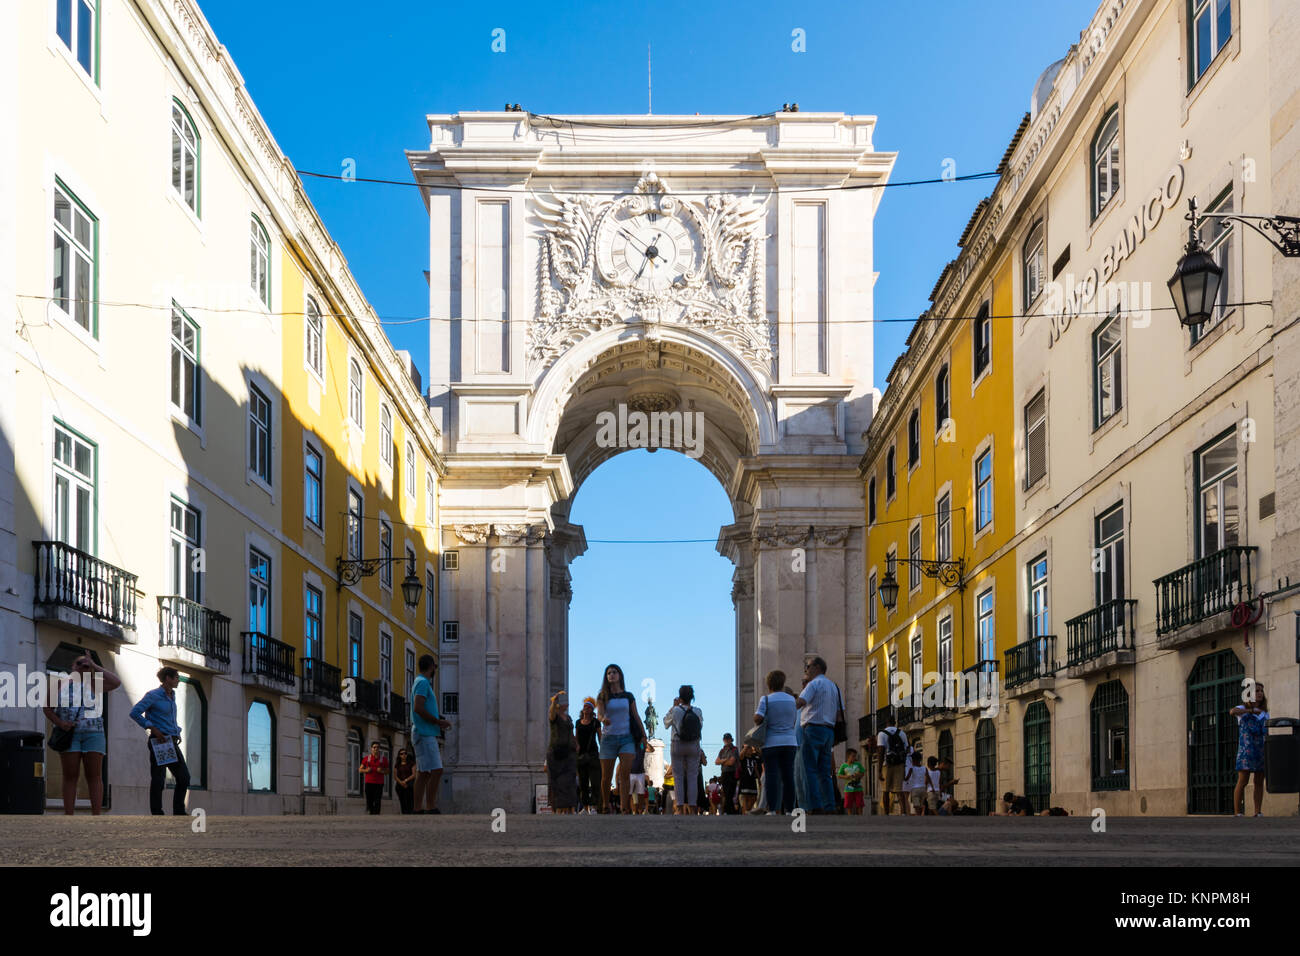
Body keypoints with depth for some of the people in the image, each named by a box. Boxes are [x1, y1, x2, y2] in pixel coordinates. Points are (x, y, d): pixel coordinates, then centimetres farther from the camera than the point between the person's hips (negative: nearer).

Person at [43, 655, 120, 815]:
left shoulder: (94, 683, 11)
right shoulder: (61, 683, 12)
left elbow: (116, 682, -6)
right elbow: (48, 709, 11)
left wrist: (95, 666, -2)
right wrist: (59, 723, -9)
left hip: (93, 732, 0)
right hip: (69, 733, 0)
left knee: (95, 776, -5)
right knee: (70, 776, -3)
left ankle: (96, 818, -8)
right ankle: (68, 818, -4)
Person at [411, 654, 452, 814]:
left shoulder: (422, 682, 21)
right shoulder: (423, 683, -10)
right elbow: (418, 708, -21)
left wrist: (439, 723, 15)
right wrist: (438, 722, -15)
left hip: (425, 735, 10)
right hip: (425, 735, -10)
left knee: (423, 773, 7)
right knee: (436, 770, -13)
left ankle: (419, 809, 6)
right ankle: (431, 808, -15)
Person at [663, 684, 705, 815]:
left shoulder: (676, 711, -10)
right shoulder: (697, 711, -4)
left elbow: (666, 722, 6)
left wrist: (674, 706, 8)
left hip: (678, 745, -2)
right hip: (694, 746, 2)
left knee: (678, 777, 3)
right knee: (692, 777, 5)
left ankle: (680, 808, -3)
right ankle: (692, 808, 1)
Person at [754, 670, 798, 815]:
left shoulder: (766, 699, -5)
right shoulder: (792, 699, 8)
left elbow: (758, 718, -15)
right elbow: (794, 719, 15)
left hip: (771, 743, -3)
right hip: (789, 742, 3)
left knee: (771, 776, -3)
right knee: (788, 776, 5)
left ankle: (772, 810, -9)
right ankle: (789, 809, 2)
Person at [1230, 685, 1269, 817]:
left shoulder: (1265, 713, 18)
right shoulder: (1243, 709, 2)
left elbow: (1267, 733, 18)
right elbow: (1232, 711, -22)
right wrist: (1251, 710, -27)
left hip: (1262, 751, 5)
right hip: (1246, 750, -5)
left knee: (1259, 782, 4)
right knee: (1242, 782, -8)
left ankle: (1258, 813, 7)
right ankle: (1238, 814, -7)